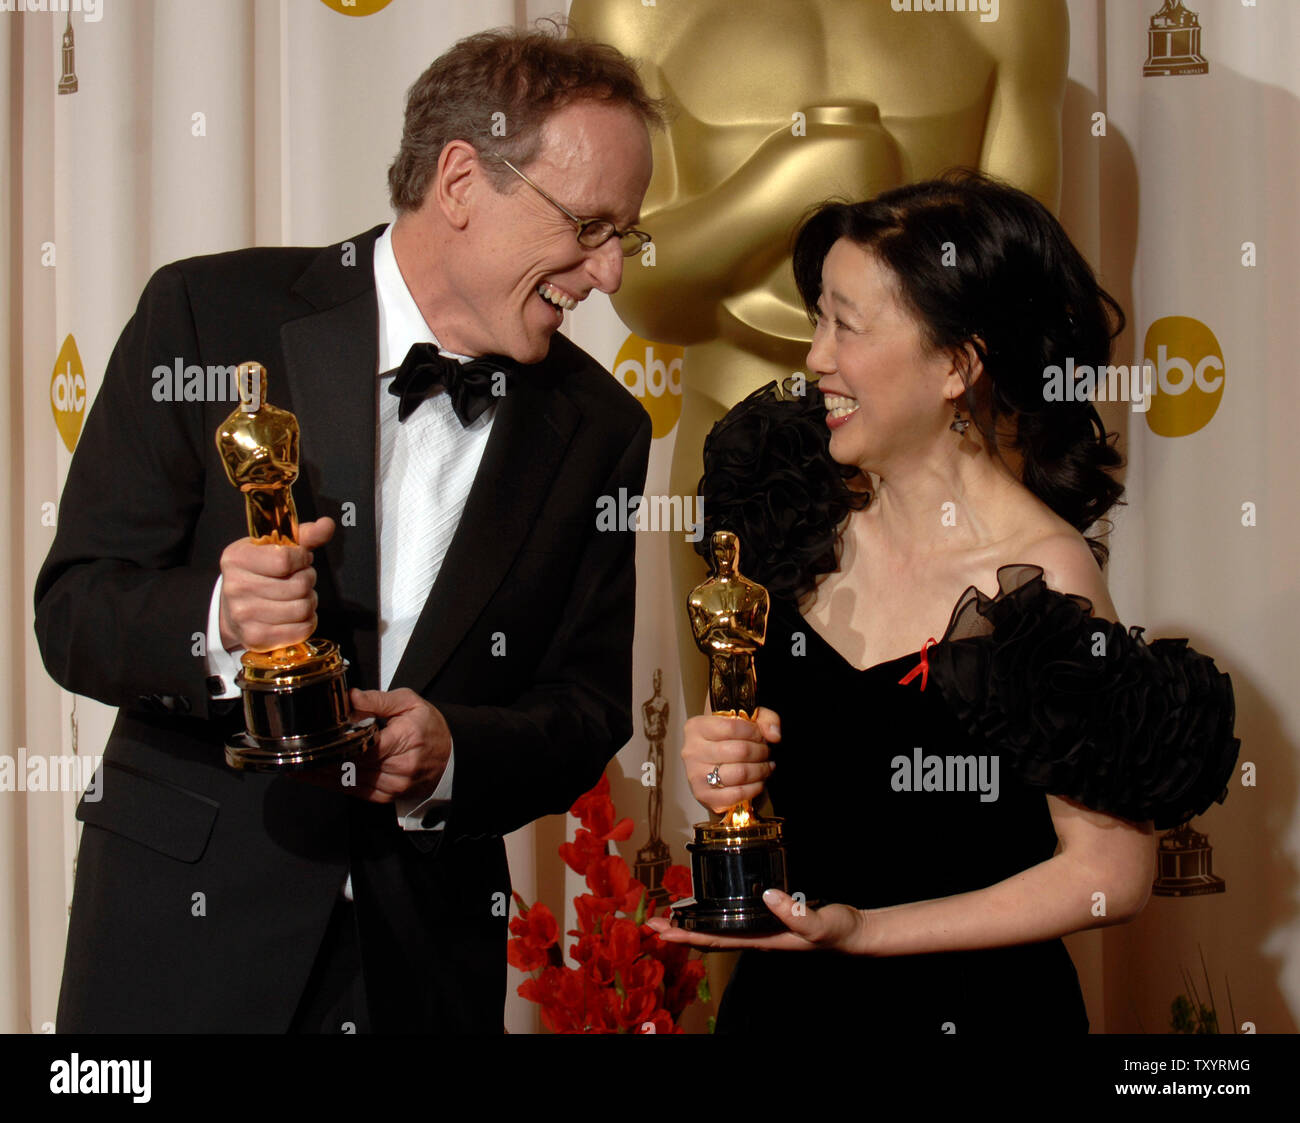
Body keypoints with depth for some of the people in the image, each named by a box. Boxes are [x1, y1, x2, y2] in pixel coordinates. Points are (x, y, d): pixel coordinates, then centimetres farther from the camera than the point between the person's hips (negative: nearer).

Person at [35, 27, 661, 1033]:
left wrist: (452, 753, -18)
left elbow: (587, 710, 3)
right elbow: (72, 611, -8)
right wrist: (217, 622, -29)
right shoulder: (209, 315, -7)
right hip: (186, 919, -2)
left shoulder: (598, 430, 2)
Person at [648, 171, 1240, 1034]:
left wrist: (856, 928, -19)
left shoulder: (1040, 575, -20)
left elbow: (1113, 874, -17)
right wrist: (726, 763, -10)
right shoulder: (816, 516, -3)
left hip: (969, 1003, -5)